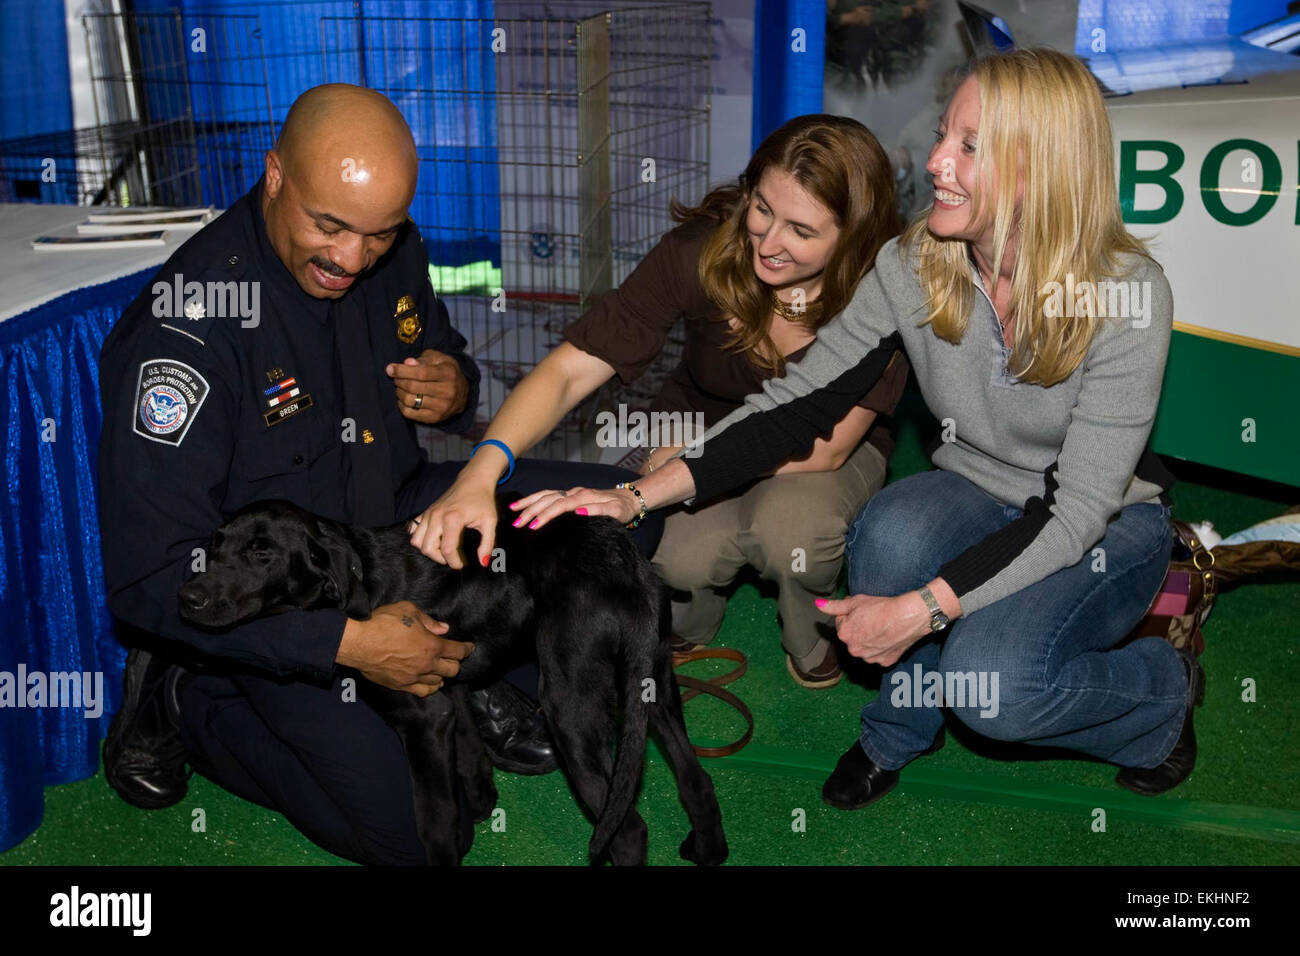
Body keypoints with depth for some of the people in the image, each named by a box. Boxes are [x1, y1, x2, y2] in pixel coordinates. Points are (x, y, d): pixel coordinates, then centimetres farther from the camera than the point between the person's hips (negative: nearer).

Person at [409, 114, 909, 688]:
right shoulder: (702, 251, -26)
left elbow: (824, 444, -24)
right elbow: (571, 367, -31)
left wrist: (689, 458, -24)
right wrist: (481, 473, -46)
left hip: (817, 453, 0)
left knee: (788, 528, -35)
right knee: (682, 552, -30)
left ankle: (814, 638, 2)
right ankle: (688, 623, 9)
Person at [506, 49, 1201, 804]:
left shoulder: (1130, 294, -26)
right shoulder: (913, 266, -15)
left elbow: (1080, 508, -27)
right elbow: (802, 401, -14)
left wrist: (922, 608, -36)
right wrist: (639, 496, -25)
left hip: (1108, 528, -3)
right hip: (979, 501, 3)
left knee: (991, 685, -30)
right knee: (895, 528, -33)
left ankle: (1163, 689, 5)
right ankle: (899, 731, -3)